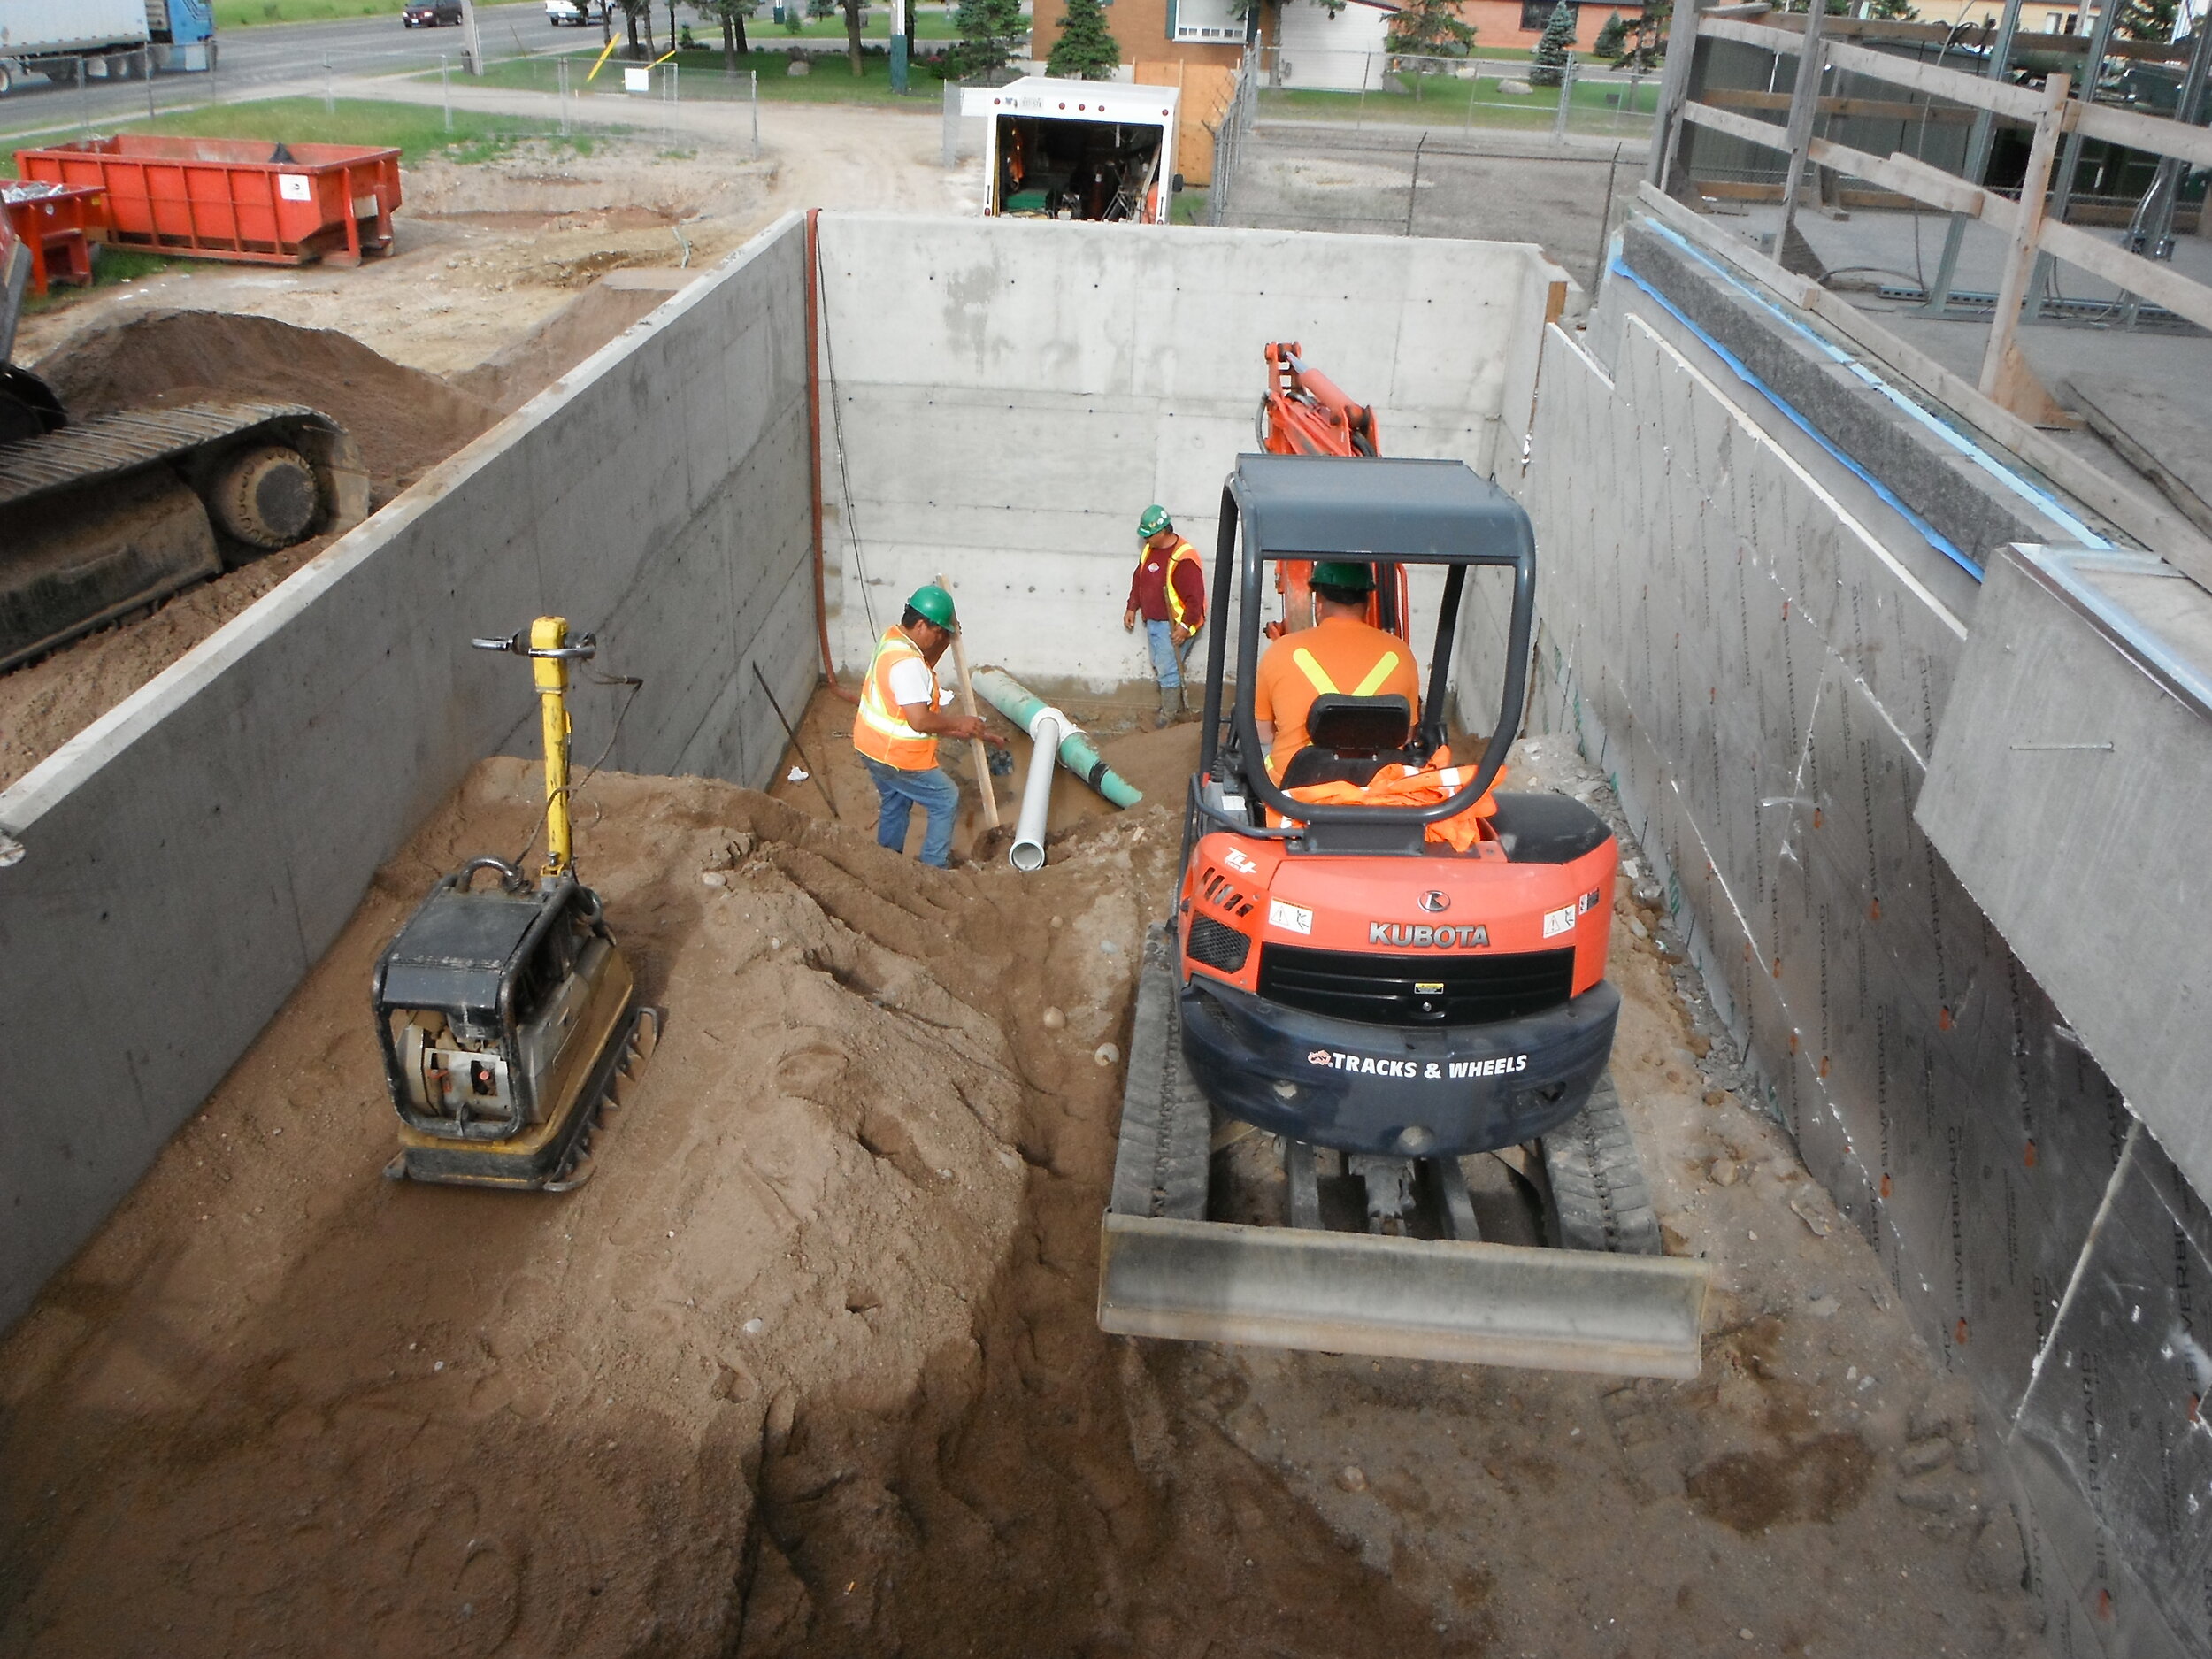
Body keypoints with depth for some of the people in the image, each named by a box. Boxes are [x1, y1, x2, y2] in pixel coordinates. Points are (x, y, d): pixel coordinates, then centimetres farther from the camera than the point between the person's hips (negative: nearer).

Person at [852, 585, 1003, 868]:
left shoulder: (893, 638, 1)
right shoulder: (907, 663, -30)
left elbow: (926, 665, 18)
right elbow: (920, 721, -32)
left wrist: (946, 639, 2)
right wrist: (959, 723, -18)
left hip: (874, 748, 10)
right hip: (897, 757, -10)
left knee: (896, 802, 28)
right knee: (946, 801, 7)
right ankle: (933, 869, 15)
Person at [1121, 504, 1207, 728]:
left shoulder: (1184, 558, -24)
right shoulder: (1149, 549, 4)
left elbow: (1195, 597, -24)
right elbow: (1139, 579, 18)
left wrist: (1185, 626, -25)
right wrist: (1132, 608, 16)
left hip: (1174, 625, -9)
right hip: (1153, 621, 9)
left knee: (1168, 670, -2)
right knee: (1159, 668, 18)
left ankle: (1169, 715, 14)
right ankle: (1181, 707, 34)